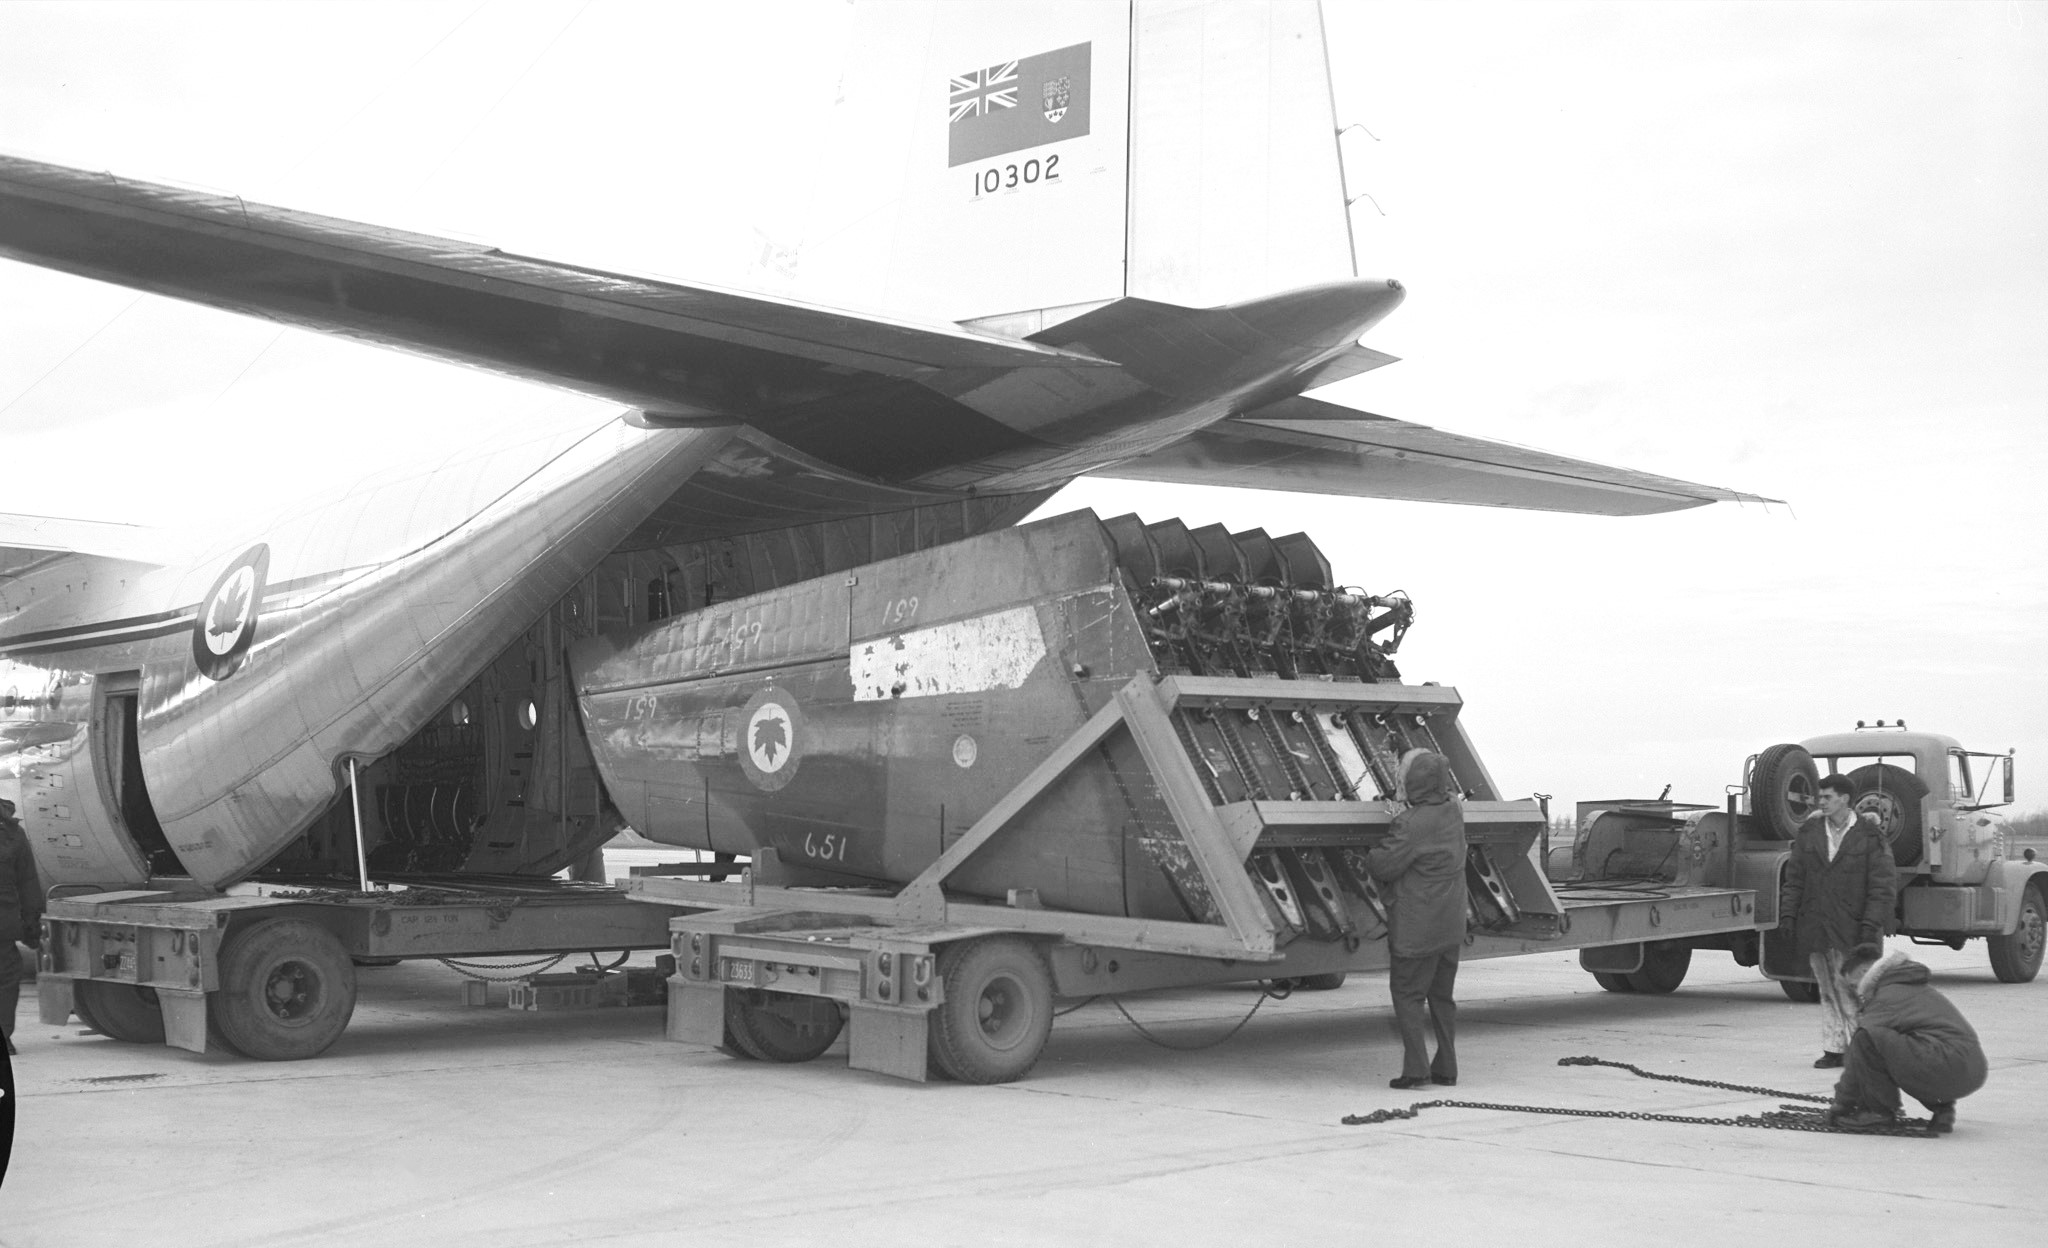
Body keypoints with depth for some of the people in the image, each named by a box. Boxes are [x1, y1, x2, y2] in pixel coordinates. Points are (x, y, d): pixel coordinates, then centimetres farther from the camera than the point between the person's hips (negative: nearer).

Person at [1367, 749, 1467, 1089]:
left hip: (1418, 927, -8)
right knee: (1441, 995, 16)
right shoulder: (1453, 814, 4)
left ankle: (1415, 1068, -4)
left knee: (1407, 994, 2)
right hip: (1451, 925, 8)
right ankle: (1446, 1068, 19)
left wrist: (1367, 853, 2)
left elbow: (1384, 867, -17)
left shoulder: (1412, 825, -22)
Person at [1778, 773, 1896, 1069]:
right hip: (1817, 929, 4)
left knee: (1855, 991, -3)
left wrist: (1871, 925, -13)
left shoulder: (1869, 836, -4)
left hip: (1853, 930, -4)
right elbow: (1794, 877, 11)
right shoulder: (1810, 832, 8)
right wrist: (1788, 915, 4)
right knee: (1828, 992, 9)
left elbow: (1883, 885, -6)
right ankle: (1834, 1049, 14)